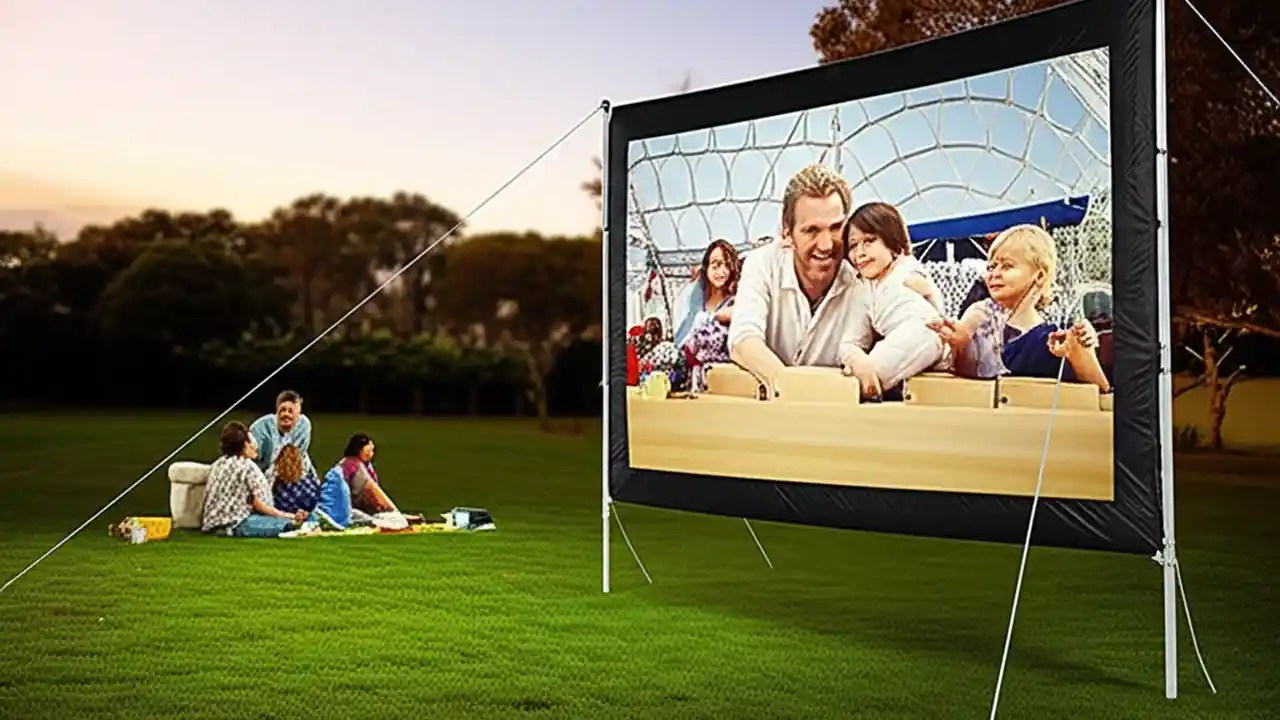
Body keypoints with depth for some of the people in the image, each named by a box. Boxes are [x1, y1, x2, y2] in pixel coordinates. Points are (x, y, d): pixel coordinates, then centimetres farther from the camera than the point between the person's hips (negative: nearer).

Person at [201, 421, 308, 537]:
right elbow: (260, 505, -9)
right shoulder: (248, 466, -8)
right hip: (234, 524, -8)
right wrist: (291, 516, -3)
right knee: (286, 523, -12)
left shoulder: (217, 464, 15)